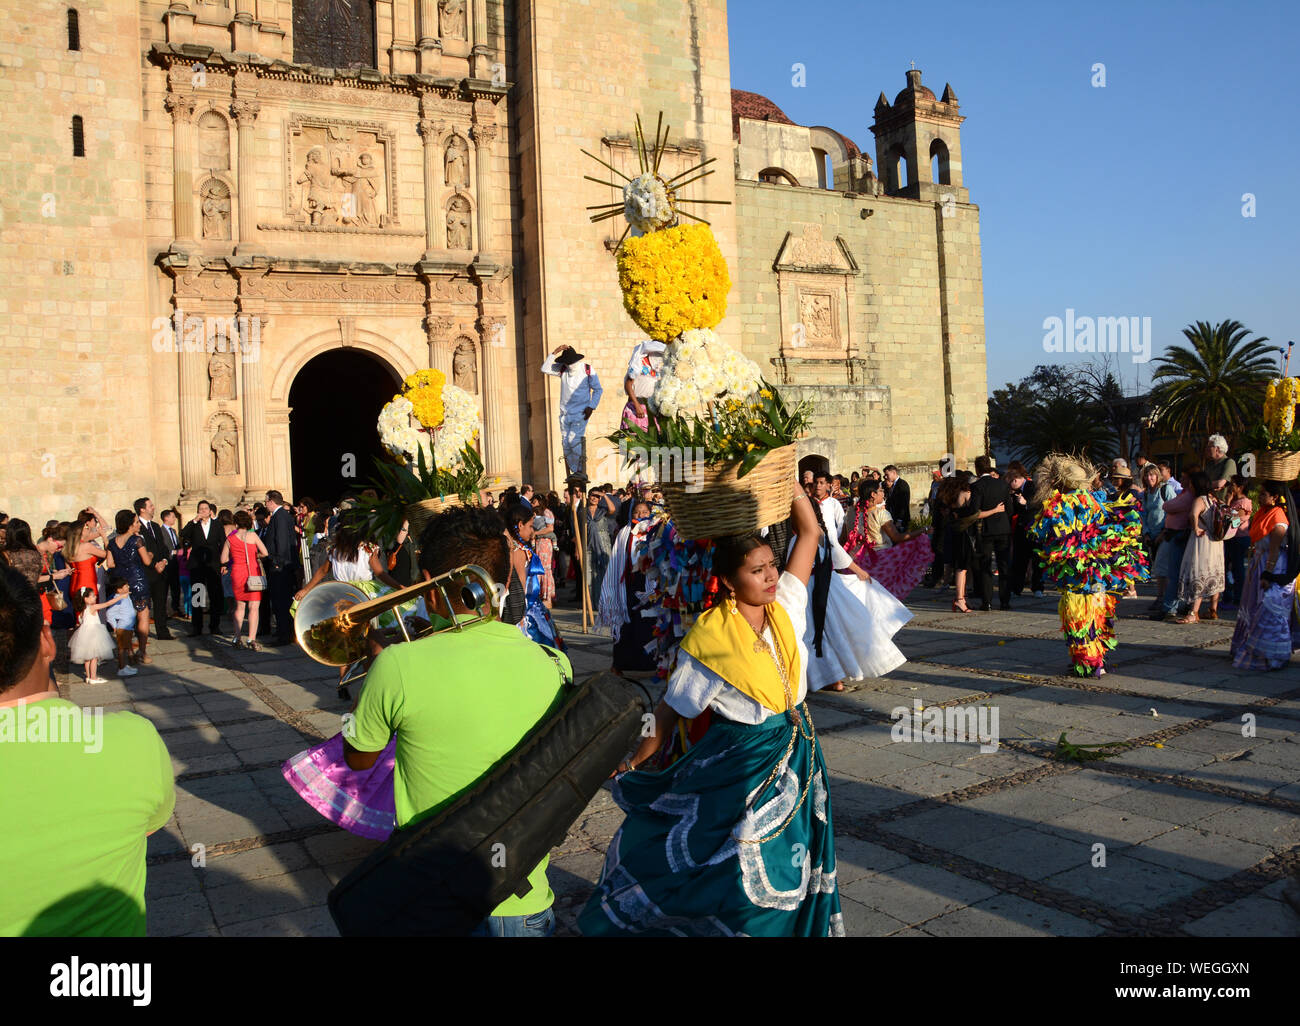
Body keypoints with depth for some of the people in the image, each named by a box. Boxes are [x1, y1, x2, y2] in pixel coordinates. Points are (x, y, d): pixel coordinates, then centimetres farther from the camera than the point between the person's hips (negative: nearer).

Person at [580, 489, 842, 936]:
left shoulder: (785, 607, -3)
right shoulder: (710, 636, -18)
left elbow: (810, 532, -2)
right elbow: (670, 710, -10)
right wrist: (633, 765, -5)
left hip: (797, 756, 6)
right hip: (739, 767, -5)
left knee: (783, 873, 16)